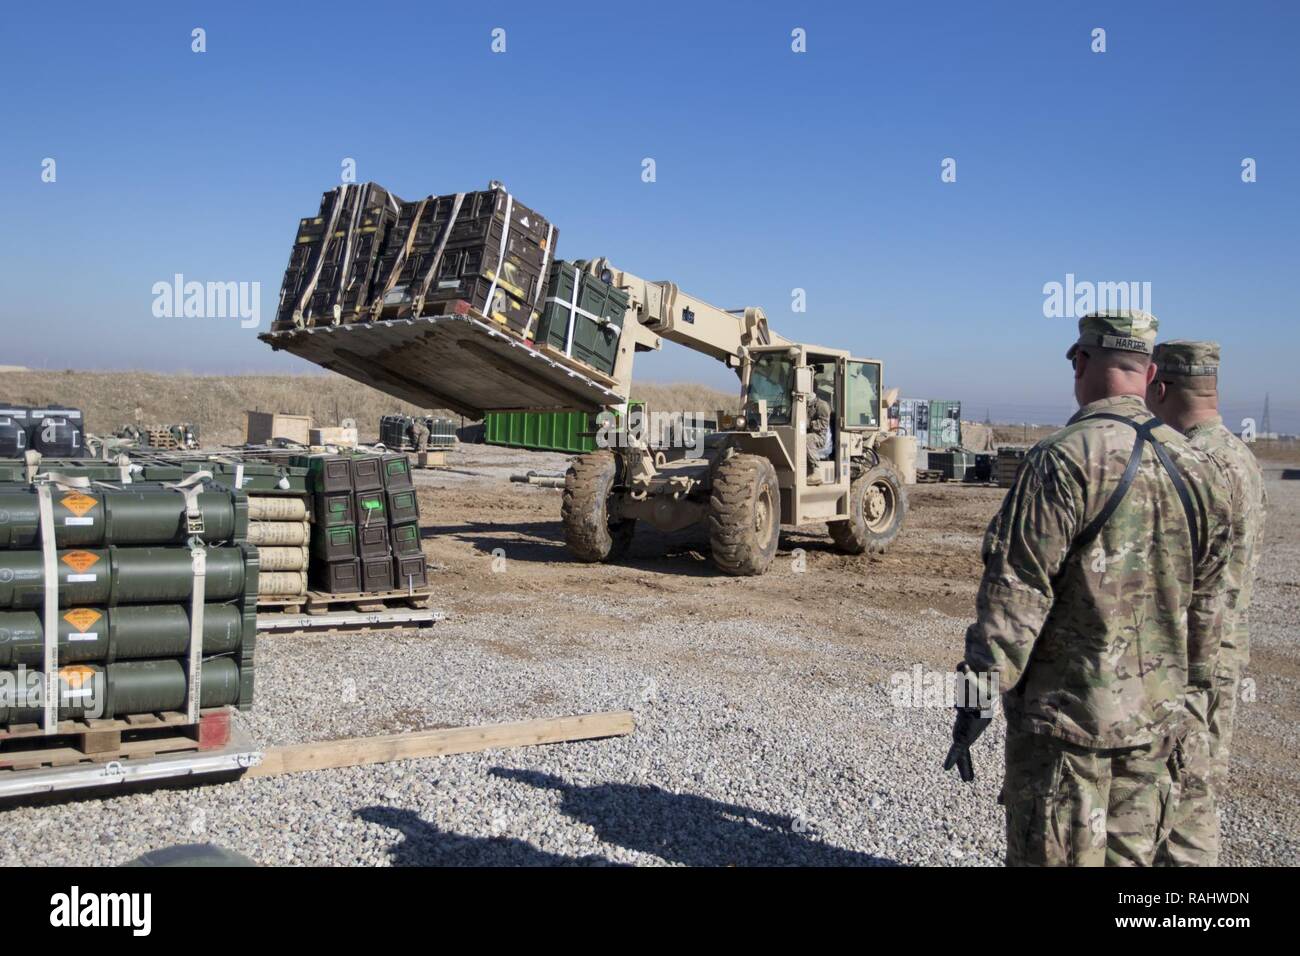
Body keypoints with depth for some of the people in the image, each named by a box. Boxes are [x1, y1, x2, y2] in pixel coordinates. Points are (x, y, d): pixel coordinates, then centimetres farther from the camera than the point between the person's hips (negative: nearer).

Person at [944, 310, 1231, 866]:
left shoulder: (1065, 459, -17)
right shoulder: (1193, 465, 5)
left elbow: (1016, 591, -19)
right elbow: (1204, 599, 13)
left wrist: (977, 696, -13)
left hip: (1066, 715, -7)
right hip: (1154, 716, 7)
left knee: (1053, 854, 4)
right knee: (1129, 854, 17)